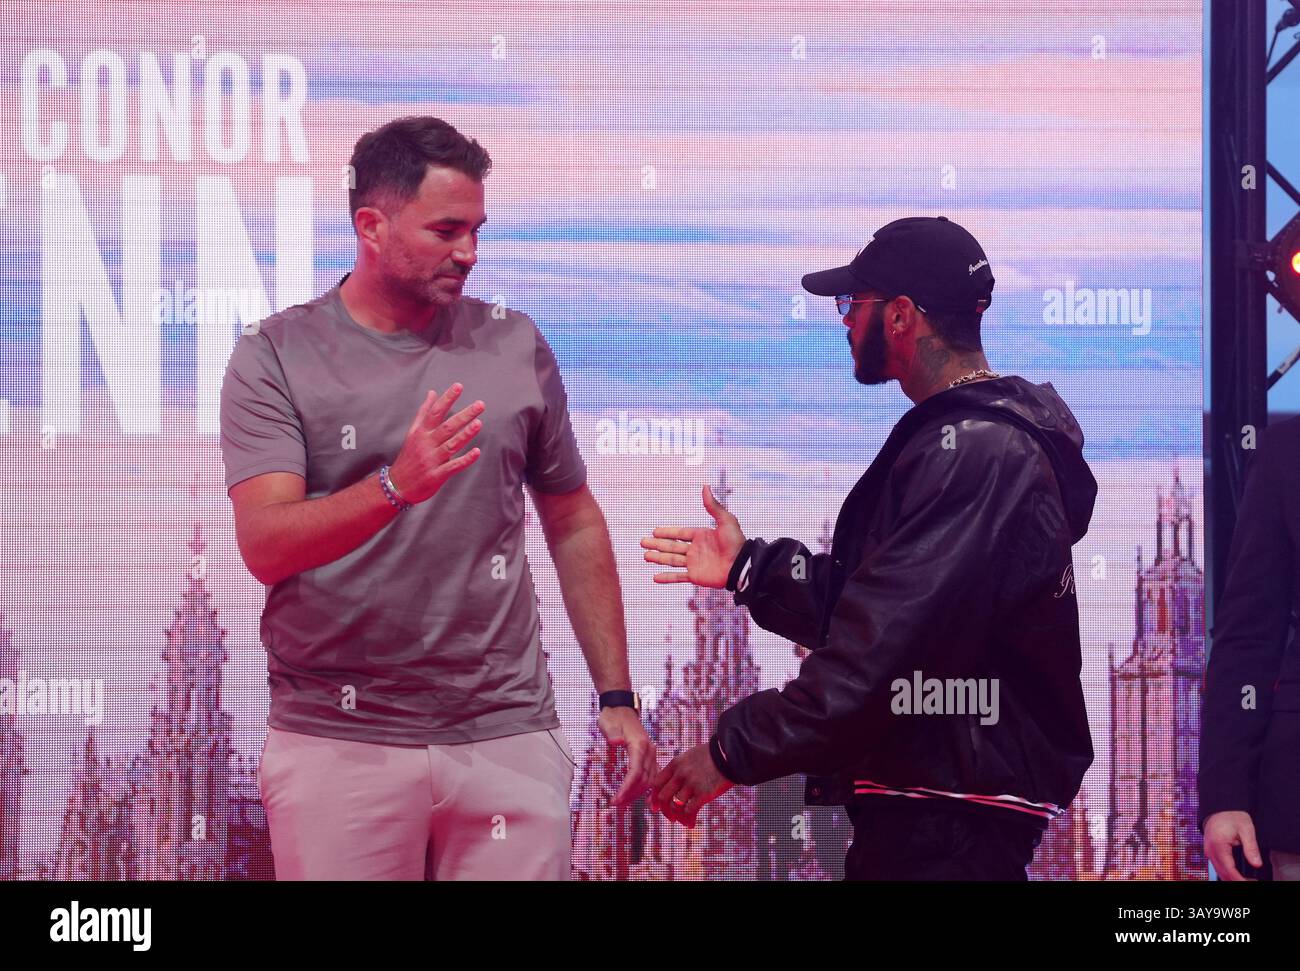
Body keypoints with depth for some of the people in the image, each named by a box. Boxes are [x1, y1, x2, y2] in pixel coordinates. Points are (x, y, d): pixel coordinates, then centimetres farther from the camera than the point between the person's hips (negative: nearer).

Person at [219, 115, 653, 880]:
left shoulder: (515, 347, 8)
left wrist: (618, 698, 12)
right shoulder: (277, 359, -2)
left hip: (507, 736, 2)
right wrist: (394, 486, -30)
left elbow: (574, 523, 16)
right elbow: (266, 546, -14)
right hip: (339, 743, -2)